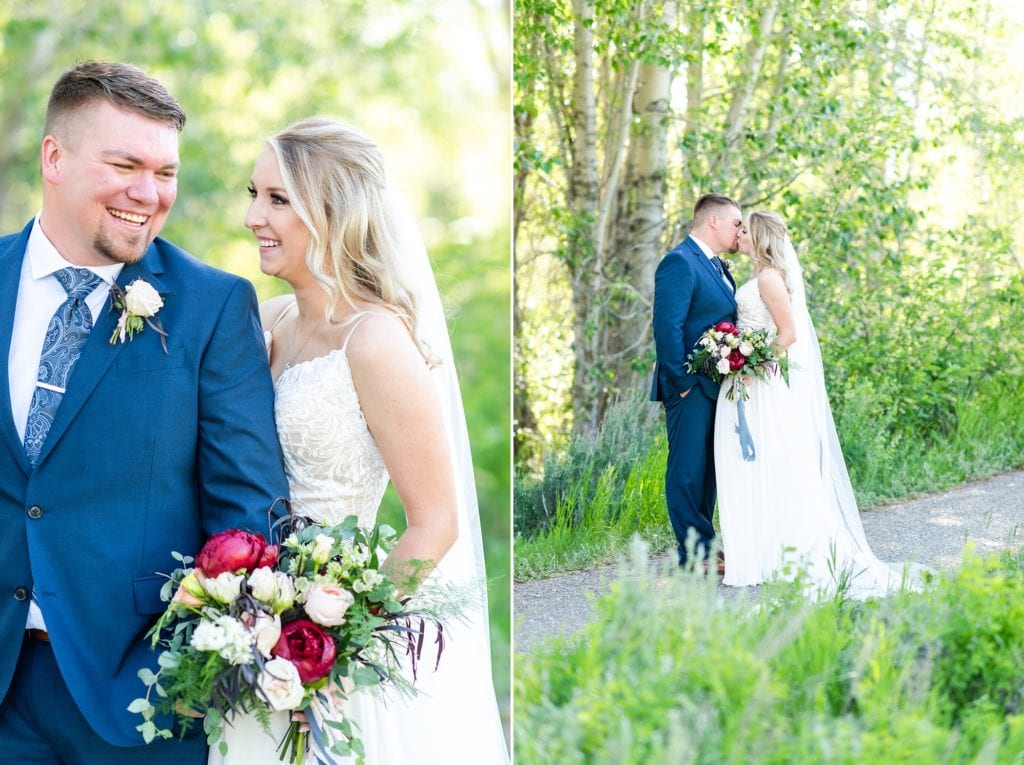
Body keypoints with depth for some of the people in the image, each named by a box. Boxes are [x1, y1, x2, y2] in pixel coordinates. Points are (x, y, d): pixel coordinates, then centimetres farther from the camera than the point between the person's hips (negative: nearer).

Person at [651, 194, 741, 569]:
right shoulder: (680, 262, -13)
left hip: (716, 386, 10)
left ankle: (701, 550, 20)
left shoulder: (716, 266, 17)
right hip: (691, 388, -10)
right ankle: (699, 552, 0)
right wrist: (682, 381, -19)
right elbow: (667, 326, -19)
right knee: (688, 471, -3)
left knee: (707, 471, 13)